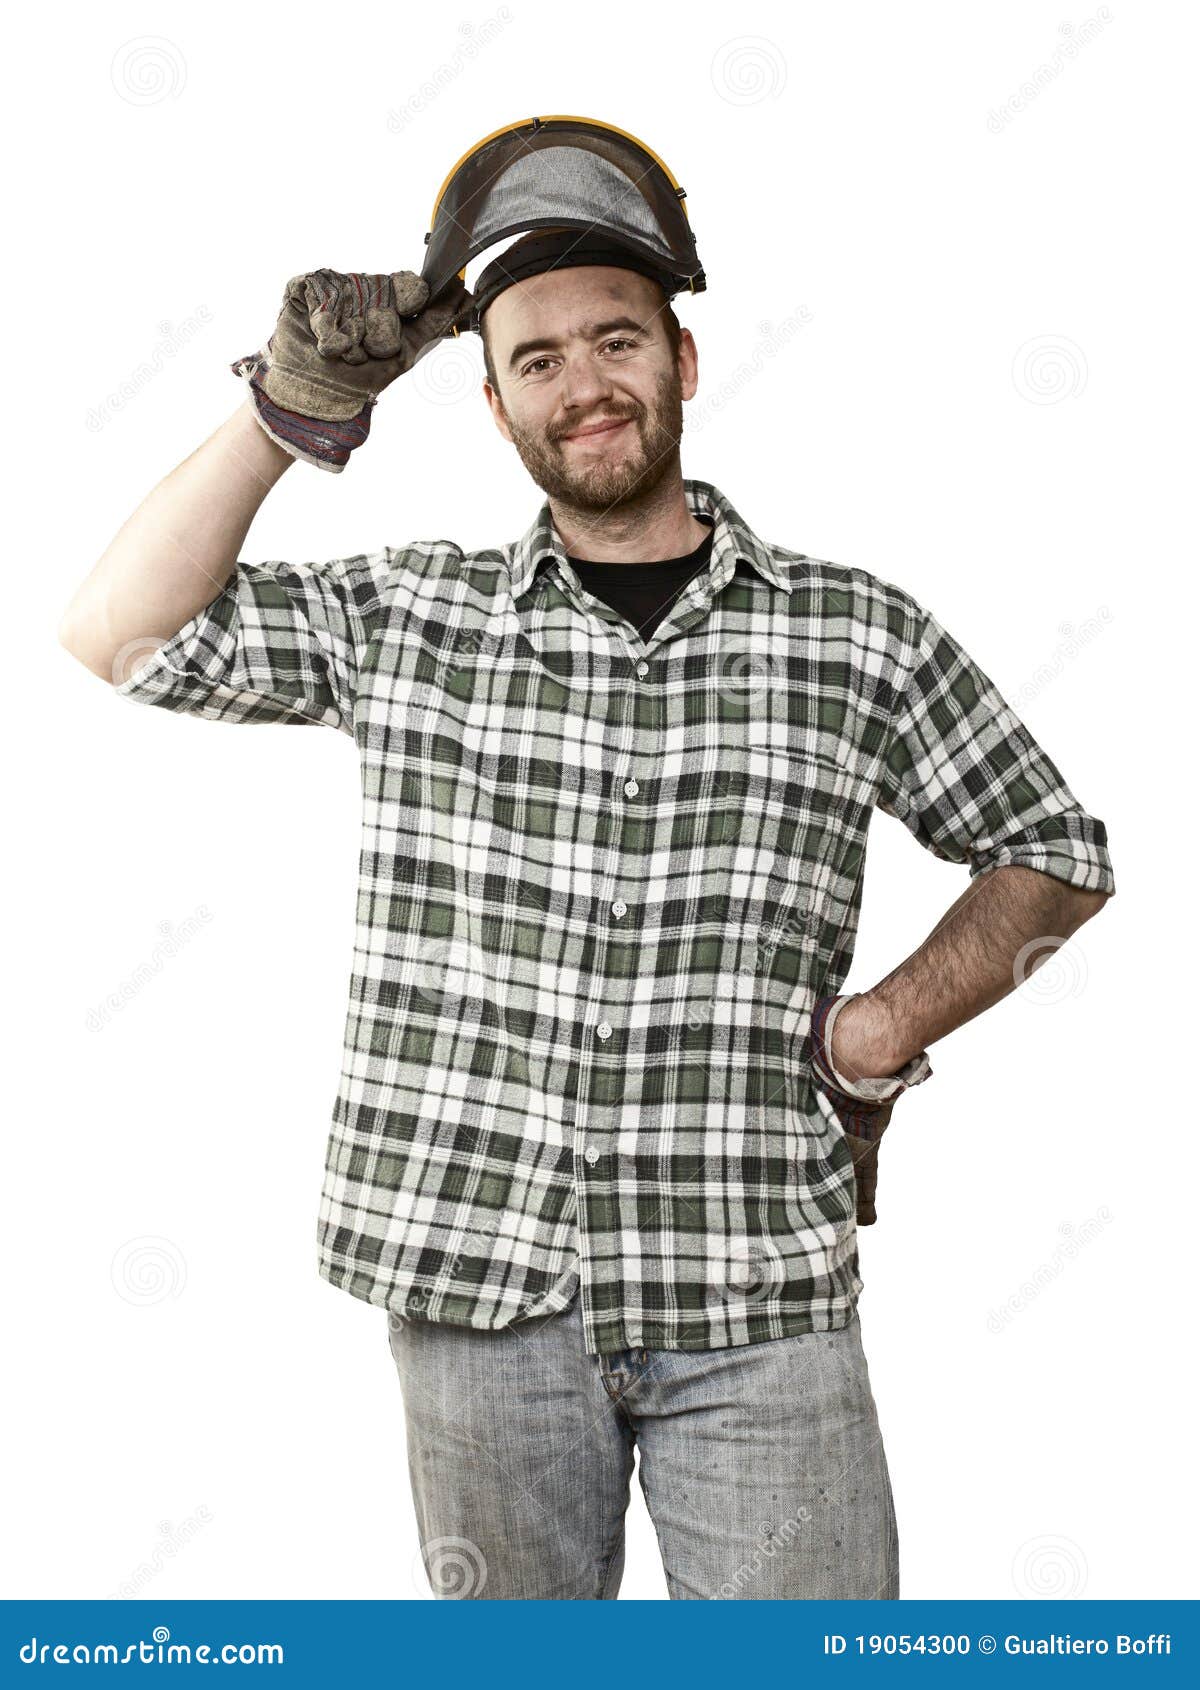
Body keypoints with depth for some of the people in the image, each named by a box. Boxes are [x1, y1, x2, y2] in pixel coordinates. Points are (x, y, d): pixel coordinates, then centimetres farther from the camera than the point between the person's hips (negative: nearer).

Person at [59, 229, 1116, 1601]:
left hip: (752, 1292, 0)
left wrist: (880, 1034, -2)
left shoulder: (860, 634, 3)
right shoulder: (406, 616, 6)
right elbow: (120, 633, 2)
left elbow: (1057, 855, 12)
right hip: (473, 1281, 1)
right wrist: (291, 409, -6)